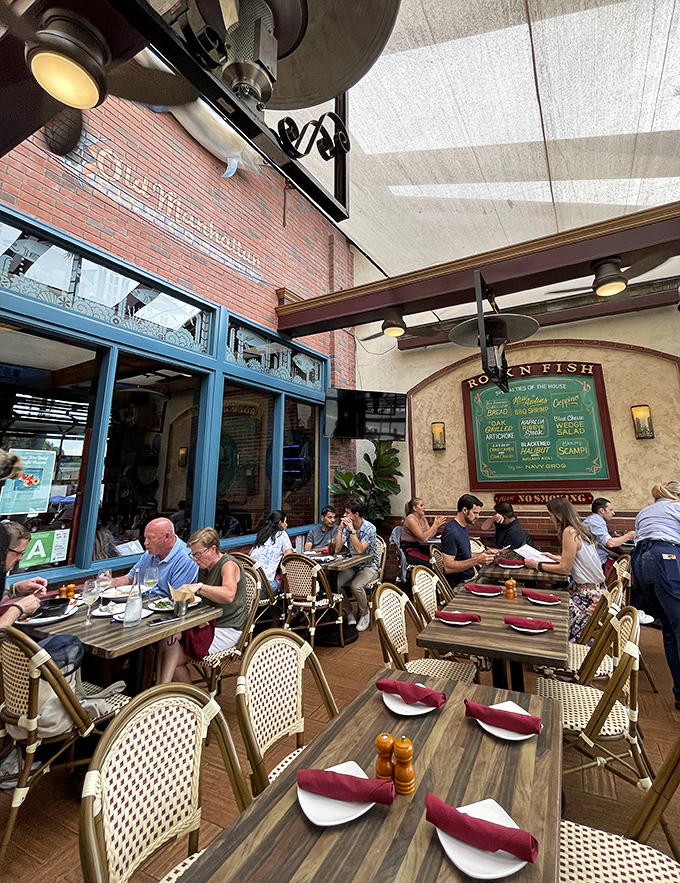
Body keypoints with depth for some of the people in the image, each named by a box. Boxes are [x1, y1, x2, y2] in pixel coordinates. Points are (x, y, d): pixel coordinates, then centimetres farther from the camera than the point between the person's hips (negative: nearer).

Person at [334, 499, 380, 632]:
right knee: (335, 583, -21)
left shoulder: (370, 528, -15)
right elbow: (337, 549, -10)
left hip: (370, 566, -5)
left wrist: (352, 530, -26)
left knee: (355, 585, -31)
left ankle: (364, 614, -1)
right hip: (353, 565, 5)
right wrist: (341, 528, -16)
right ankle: (349, 613, 3)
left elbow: (359, 550, -27)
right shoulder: (347, 526, -1)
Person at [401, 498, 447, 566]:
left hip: (419, 548, 8)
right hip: (409, 550, -8)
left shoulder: (423, 518, 10)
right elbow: (423, 538, -22)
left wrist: (437, 525, -11)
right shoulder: (410, 519, -15)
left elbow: (430, 535, 4)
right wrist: (435, 525, -21)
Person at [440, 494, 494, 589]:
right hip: (459, 584, -9)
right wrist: (476, 560, -28)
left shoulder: (464, 527, 11)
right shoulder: (451, 532, -22)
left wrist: (483, 554, 6)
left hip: (470, 577, 9)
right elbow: (448, 567, -26)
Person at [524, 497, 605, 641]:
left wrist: (536, 565, -10)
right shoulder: (579, 529, 8)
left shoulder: (569, 532, -20)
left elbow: (564, 569, -18)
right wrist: (555, 557, 20)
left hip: (588, 594, -9)